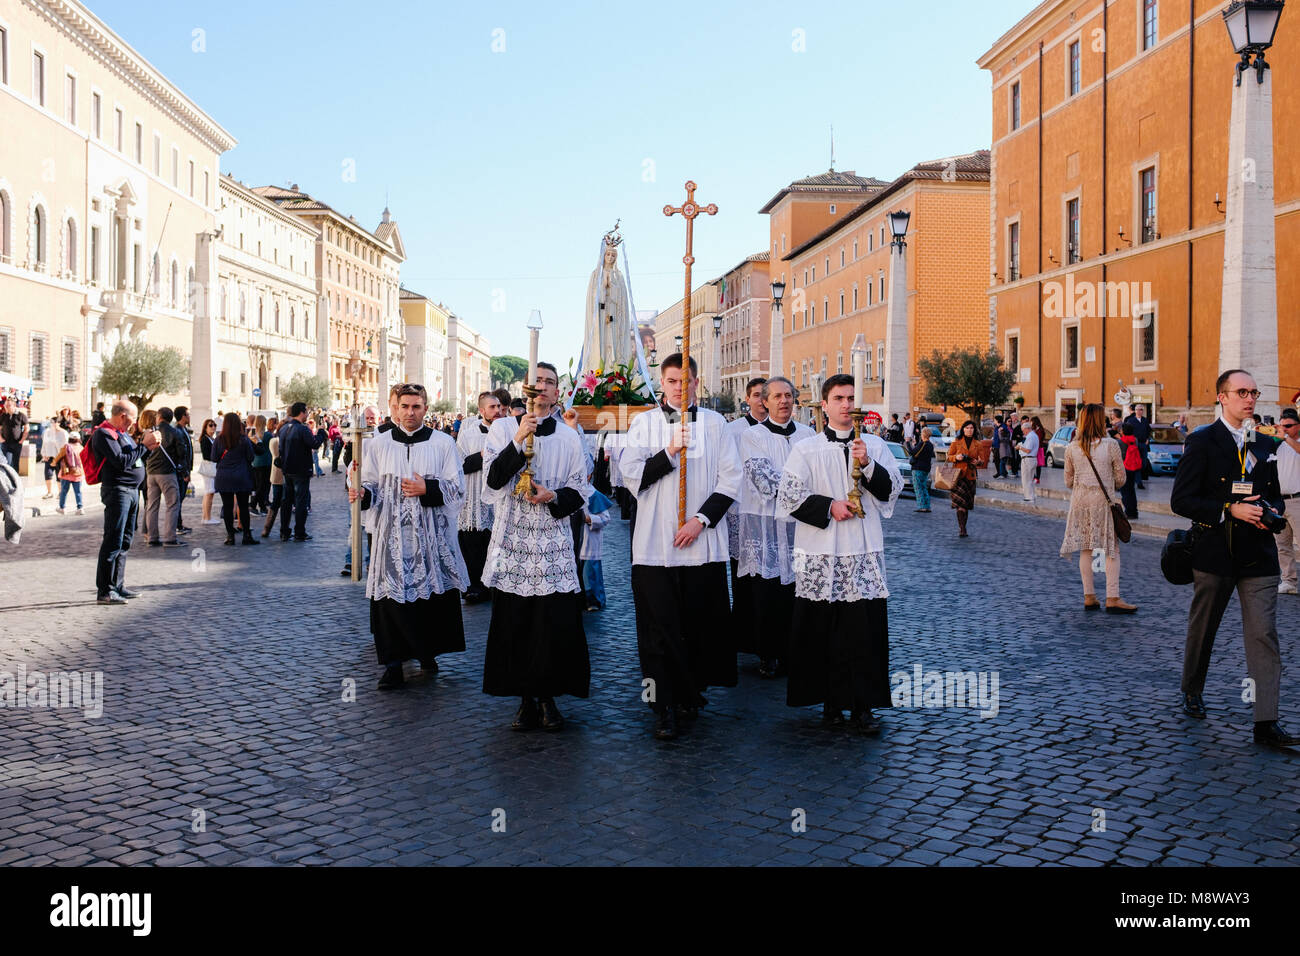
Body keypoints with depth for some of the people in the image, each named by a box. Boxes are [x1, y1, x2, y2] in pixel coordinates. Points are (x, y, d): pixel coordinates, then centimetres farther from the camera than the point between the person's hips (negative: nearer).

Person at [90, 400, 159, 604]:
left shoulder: (123, 433, 18)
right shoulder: (104, 434, -11)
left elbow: (135, 459, 21)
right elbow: (121, 462, -21)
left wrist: (149, 446, 5)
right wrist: (144, 445, -14)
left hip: (132, 491, 10)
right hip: (117, 490, -10)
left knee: (125, 541, 14)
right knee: (113, 541, -10)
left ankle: (118, 586, 21)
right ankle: (104, 591, -7)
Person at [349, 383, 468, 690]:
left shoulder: (442, 443, 3)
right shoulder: (379, 444, 6)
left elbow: (457, 487, 1)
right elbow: (370, 484, 8)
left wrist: (427, 489, -14)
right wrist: (361, 493, -15)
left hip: (431, 534, 0)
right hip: (392, 533, 0)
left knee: (432, 595, 4)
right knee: (391, 596, -3)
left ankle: (427, 653, 24)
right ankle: (394, 664, 4)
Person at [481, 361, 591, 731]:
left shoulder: (569, 437, 8)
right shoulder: (503, 428, 5)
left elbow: (580, 489, 9)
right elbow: (493, 478, -6)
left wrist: (553, 497, -10)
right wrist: (518, 440, -15)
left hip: (552, 540, 0)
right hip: (512, 539, 0)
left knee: (556, 623, -3)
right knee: (514, 623, 2)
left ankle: (548, 697, 13)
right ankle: (526, 699, 15)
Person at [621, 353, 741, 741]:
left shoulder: (714, 423, 7)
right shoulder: (644, 423, 8)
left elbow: (730, 479, 2)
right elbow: (630, 473, -1)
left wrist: (700, 519, -8)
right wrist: (669, 453, -13)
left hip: (703, 543, 1)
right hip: (655, 542, 0)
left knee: (700, 624, 4)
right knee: (660, 626, -3)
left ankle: (691, 692, 22)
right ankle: (665, 708, 3)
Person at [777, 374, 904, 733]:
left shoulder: (874, 445, 10)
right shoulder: (806, 449, 5)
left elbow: (892, 489, 4)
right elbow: (788, 497, 0)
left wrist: (868, 465, -12)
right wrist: (829, 507, -11)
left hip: (864, 554, 1)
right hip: (819, 556, -1)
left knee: (866, 629, -2)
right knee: (823, 630, 2)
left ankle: (862, 706, 6)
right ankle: (831, 702, 15)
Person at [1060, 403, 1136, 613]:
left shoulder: (1072, 447, 0)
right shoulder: (1110, 445, -9)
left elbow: (1068, 481, 7)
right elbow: (1121, 479, -2)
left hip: (1080, 501, 4)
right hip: (1103, 501, -3)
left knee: (1085, 549, 10)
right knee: (1112, 550, 3)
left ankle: (1089, 597, 13)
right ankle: (1112, 598, -1)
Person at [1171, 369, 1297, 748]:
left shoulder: (1266, 445, 11)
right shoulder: (1201, 442, -5)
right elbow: (1181, 500, -11)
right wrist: (1230, 510, -20)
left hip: (1258, 556, 3)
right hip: (1215, 553, -3)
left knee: (1264, 634, -5)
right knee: (1202, 628, 12)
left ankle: (1266, 723, -6)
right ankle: (1192, 692, 36)